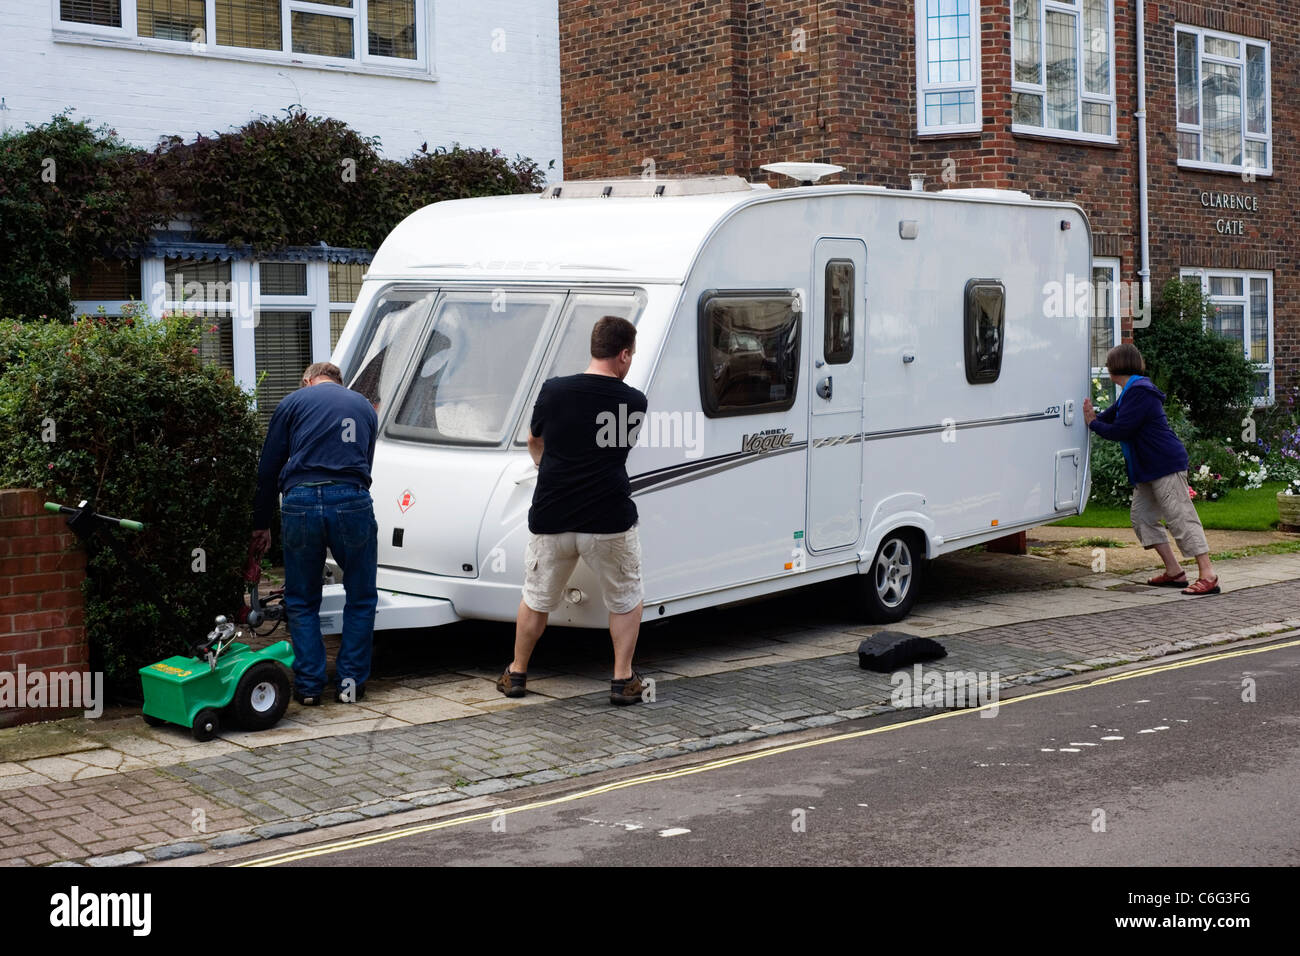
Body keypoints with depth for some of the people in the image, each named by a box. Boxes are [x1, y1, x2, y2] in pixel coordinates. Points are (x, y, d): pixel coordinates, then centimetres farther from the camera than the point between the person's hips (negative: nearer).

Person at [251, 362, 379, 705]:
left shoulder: (294, 402, 14)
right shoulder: (364, 406, 23)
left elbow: (268, 469, 12)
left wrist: (261, 525, 19)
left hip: (300, 503, -1)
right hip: (352, 503, 1)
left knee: (301, 602, 14)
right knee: (361, 599, 15)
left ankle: (308, 686, 13)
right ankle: (350, 683, 13)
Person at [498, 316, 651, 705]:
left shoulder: (553, 391, -3)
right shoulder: (634, 402, -5)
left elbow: (534, 443, 15)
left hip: (551, 518, 2)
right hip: (609, 521, -1)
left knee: (536, 599, 19)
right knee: (625, 599, 19)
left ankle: (517, 674, 30)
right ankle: (623, 680, 16)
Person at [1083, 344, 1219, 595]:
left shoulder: (1139, 392, -16)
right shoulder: (1130, 392, 18)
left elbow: (1119, 431, -19)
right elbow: (1109, 418, 25)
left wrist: (1093, 423, -5)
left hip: (1166, 466, -11)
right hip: (1147, 470, 11)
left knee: (1181, 518, -12)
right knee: (1143, 518, 12)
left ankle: (1208, 576, -14)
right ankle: (1173, 572, 14)